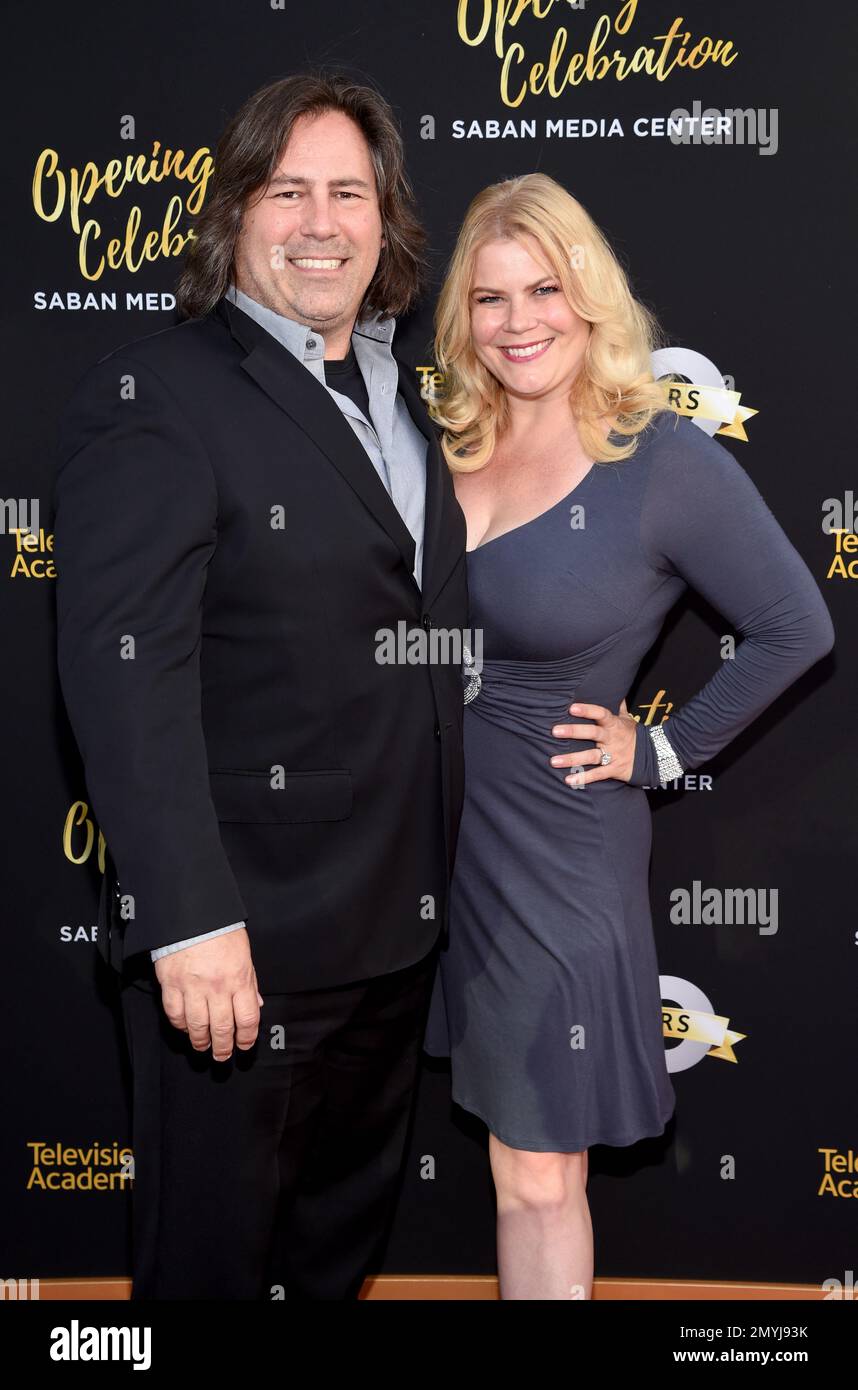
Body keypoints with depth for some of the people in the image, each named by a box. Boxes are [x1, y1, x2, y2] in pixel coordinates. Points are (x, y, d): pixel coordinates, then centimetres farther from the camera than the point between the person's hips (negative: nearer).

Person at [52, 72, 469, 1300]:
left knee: (342, 1244, 23)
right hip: (244, 940, -7)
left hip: (396, 930, 7)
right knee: (214, 1255, 12)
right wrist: (189, 922, -26)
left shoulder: (406, 401, 13)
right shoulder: (155, 397, -12)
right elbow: (127, 670, -21)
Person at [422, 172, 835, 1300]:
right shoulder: (449, 447, 3)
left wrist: (660, 752, -7)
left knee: (540, 1178, 7)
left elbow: (796, 628, -9)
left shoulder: (666, 463, -13)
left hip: (555, 851, -4)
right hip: (432, 822, 5)